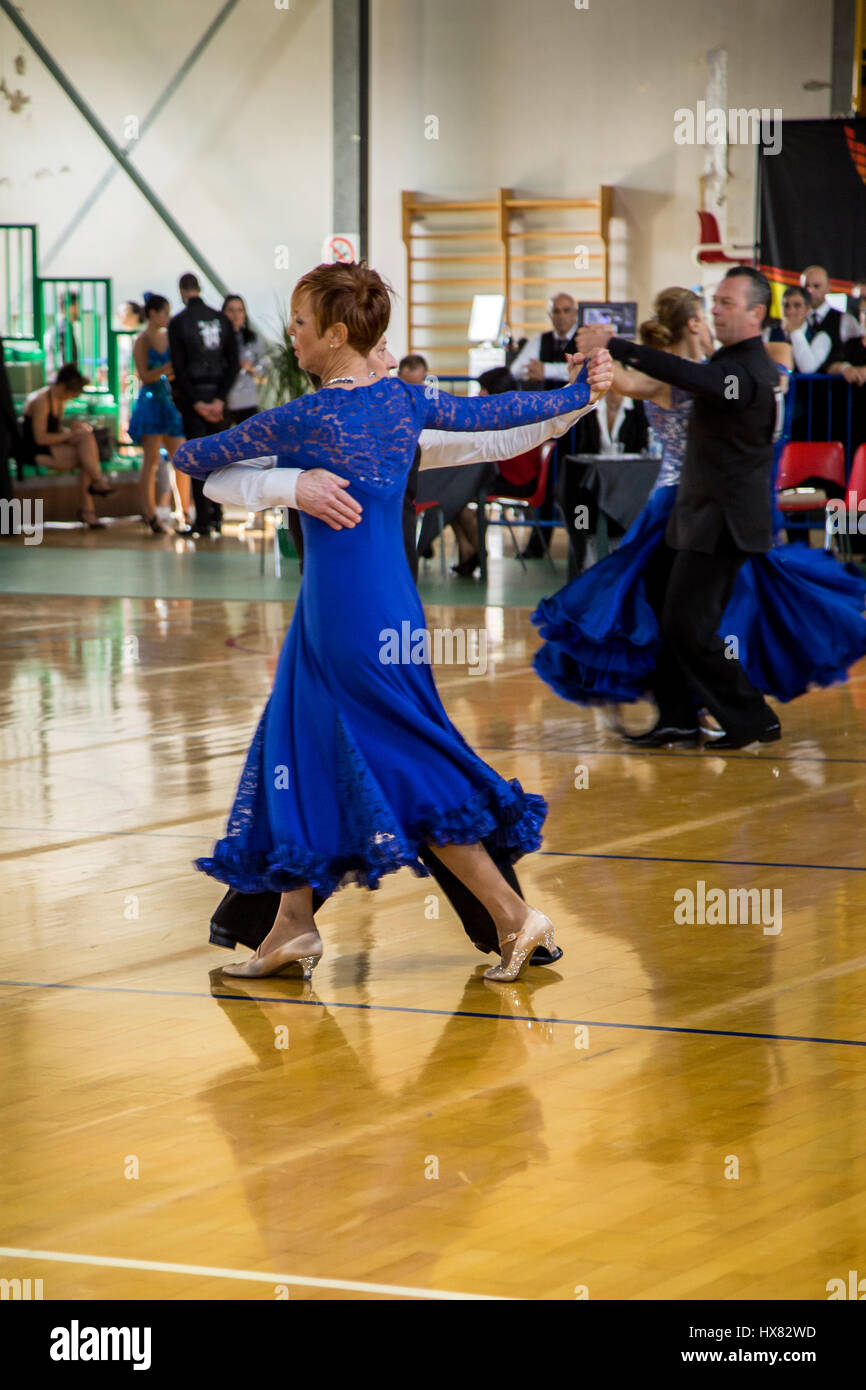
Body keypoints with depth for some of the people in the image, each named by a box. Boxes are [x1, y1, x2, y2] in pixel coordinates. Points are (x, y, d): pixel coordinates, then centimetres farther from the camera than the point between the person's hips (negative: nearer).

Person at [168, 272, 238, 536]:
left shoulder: (178, 322, -7)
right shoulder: (221, 319, 4)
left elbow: (179, 367, -12)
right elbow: (233, 363, 0)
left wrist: (196, 402, -9)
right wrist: (220, 400, -4)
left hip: (192, 394, -4)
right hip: (217, 392, 4)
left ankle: (203, 520, -3)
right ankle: (216, 515, 14)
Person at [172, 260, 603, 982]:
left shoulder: (304, 420, -16)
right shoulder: (405, 400, 2)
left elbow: (195, 457, -6)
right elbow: (492, 412, 15)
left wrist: (176, 452, 19)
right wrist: (579, 392, 32)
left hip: (344, 622, -8)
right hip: (388, 607, 8)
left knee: (414, 770, -2)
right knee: (302, 752, 14)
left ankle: (514, 916, -1)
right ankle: (292, 929, 17)